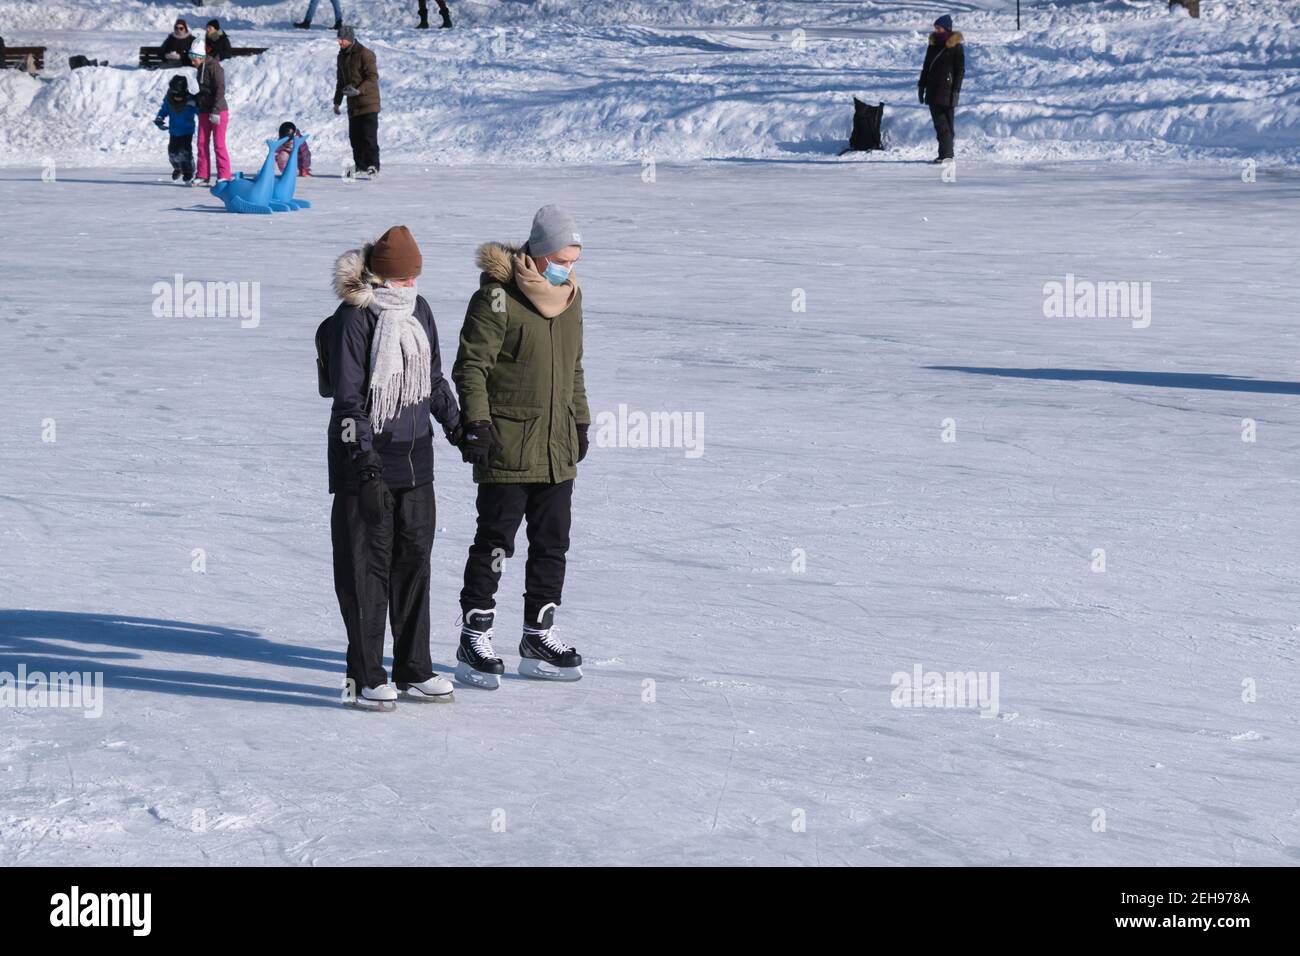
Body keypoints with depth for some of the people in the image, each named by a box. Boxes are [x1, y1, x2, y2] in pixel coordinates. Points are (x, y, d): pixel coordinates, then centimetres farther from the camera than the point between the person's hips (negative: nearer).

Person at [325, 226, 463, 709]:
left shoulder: (418, 310, 8)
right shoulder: (354, 317, -13)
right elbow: (348, 394, -16)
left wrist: (457, 427, 21)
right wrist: (364, 457, -23)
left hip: (414, 456, 7)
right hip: (365, 457, -7)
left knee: (414, 557, 10)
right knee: (367, 564, -1)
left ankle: (413, 669, 19)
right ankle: (365, 676, 6)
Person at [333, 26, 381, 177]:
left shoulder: (365, 54, -11)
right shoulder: (342, 56, 14)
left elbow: (373, 77, -17)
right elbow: (341, 80, 25)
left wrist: (359, 90, -30)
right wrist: (337, 101, 24)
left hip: (368, 102, -8)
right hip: (353, 105, 8)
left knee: (369, 136, -11)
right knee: (355, 136, 7)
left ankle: (373, 166, -10)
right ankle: (360, 165, 16)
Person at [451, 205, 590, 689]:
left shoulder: (570, 295, 11)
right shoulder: (498, 298, -12)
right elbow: (470, 365, -12)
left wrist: (581, 420, 23)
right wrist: (476, 423, -18)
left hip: (558, 449, 7)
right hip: (506, 446, -7)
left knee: (552, 544, 10)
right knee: (494, 542, -3)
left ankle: (538, 635, 20)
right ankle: (475, 637, 6)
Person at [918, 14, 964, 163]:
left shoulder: (956, 47, -5)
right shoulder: (933, 44, 13)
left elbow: (960, 71, -7)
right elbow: (926, 67, 19)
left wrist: (955, 91, -13)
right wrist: (922, 85, 15)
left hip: (946, 91, -6)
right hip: (933, 91, 6)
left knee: (946, 123, -7)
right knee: (938, 123, 6)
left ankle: (947, 154, -6)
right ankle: (943, 153, 10)